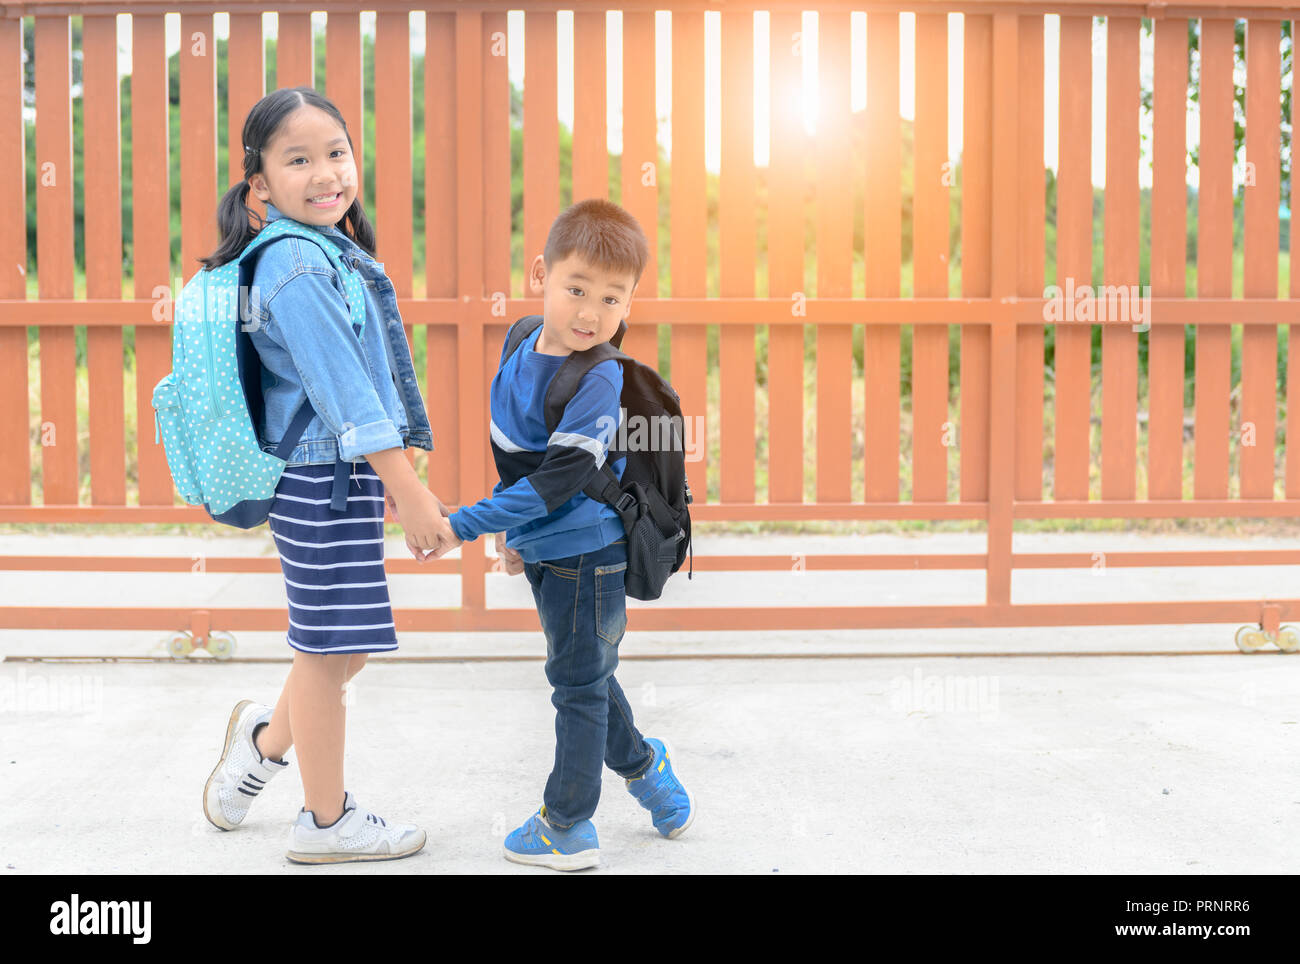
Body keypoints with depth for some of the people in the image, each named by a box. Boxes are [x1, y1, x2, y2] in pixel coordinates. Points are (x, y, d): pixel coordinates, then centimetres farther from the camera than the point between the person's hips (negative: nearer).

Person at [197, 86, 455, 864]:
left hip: (344, 476, 9)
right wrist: (412, 496, -19)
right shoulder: (295, 263, -17)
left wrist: (399, 478, 22)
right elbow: (344, 392, -21)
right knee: (330, 652, 4)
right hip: (325, 480, -9)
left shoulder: (334, 251, 13)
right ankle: (327, 822, 21)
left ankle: (265, 742, 43)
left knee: (345, 646, 19)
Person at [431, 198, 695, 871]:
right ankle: (642, 764, 43)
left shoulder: (599, 383, -24)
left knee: (579, 685, 8)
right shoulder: (521, 349, -1)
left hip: (585, 554, -7)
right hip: (542, 551, 8)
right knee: (586, 676, 23)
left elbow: (556, 481, -28)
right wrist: (510, 528, 13)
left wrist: (465, 525, -27)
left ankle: (566, 827, 23)